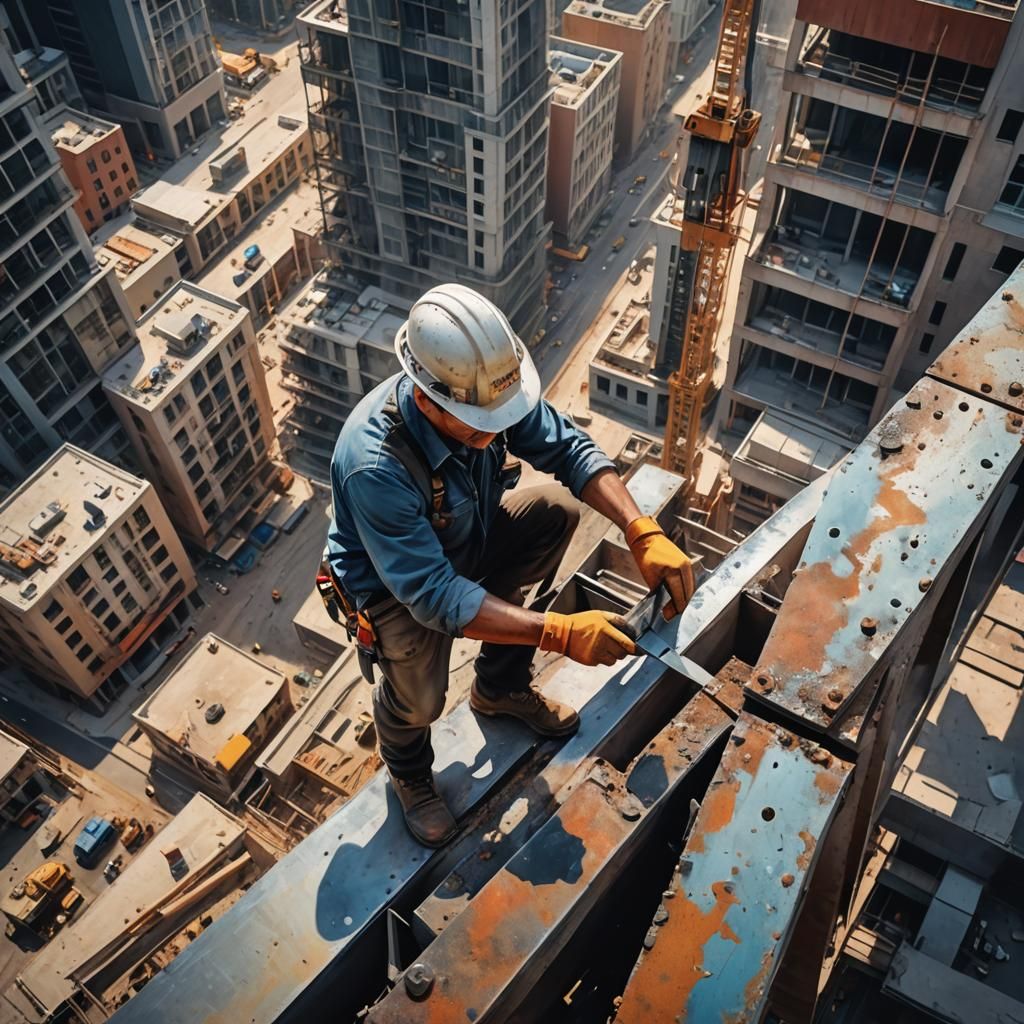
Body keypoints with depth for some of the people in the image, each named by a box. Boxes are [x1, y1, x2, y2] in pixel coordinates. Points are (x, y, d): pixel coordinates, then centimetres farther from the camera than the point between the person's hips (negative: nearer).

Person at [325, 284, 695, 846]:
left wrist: (644, 533, -30)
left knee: (558, 509, -14)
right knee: (420, 701, -26)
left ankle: (500, 686, 7)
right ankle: (409, 774, 18)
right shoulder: (374, 465, -41)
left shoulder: (486, 388, -24)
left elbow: (569, 448, -16)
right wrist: (559, 632, -42)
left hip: (466, 540, 6)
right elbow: (435, 595, -38)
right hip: (396, 583, -5)